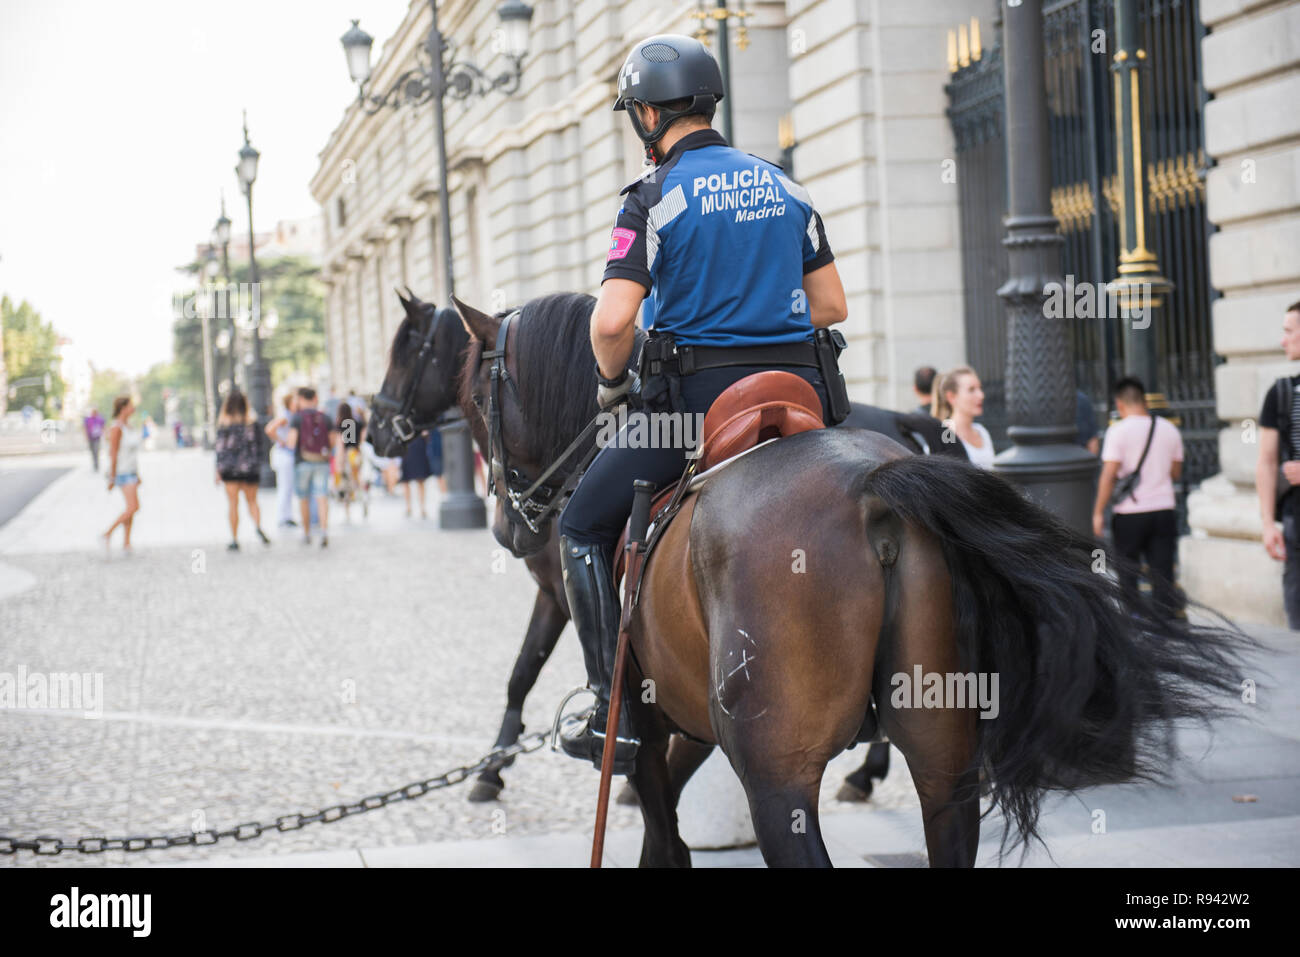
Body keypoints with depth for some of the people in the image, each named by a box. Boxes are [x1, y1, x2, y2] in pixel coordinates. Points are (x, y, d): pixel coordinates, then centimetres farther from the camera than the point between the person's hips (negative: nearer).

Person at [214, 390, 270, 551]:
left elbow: (220, 448, -6)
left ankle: (234, 540, 2)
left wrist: (219, 470, -2)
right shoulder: (252, 421, 0)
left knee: (233, 504, 4)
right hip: (249, 467, 1)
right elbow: (256, 443, 4)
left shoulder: (224, 423, -5)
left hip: (230, 467, -1)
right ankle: (258, 526, -16)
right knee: (252, 501, 11)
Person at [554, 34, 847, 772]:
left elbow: (613, 321, -18)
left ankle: (618, 717, 4)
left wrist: (612, 381, 1)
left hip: (696, 398, -5)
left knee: (586, 527, 11)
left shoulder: (656, 197, -7)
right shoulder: (782, 186, 12)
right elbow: (833, 305, 13)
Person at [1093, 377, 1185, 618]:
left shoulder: (1119, 431, -10)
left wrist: (1098, 512, -7)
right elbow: (1176, 472, 13)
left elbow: (1109, 475, -13)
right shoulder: (1170, 429, 5)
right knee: (1162, 571, 5)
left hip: (1129, 514, -4)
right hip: (1163, 509, 4)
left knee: (1127, 571, 7)